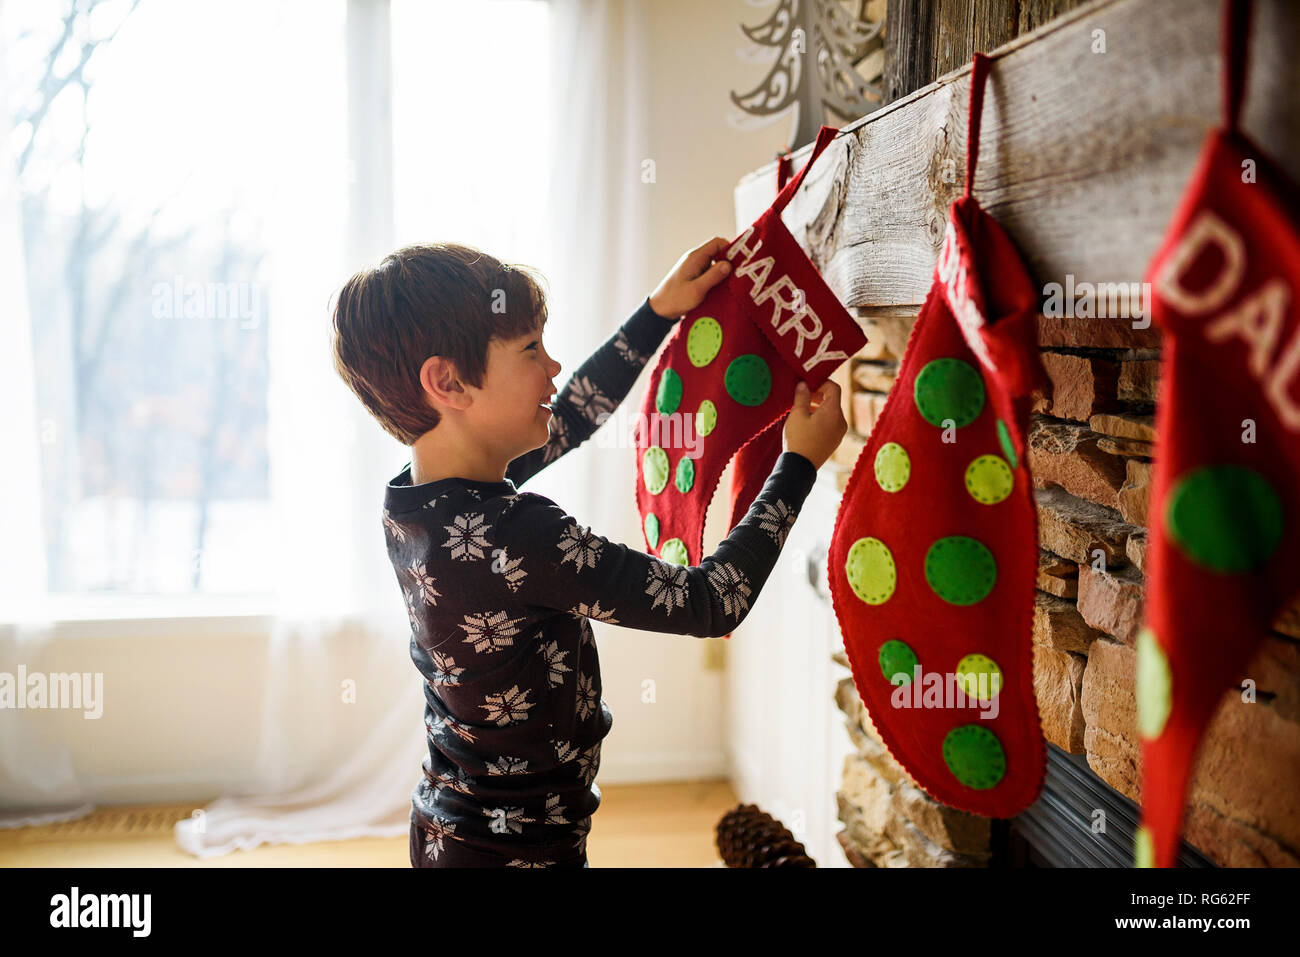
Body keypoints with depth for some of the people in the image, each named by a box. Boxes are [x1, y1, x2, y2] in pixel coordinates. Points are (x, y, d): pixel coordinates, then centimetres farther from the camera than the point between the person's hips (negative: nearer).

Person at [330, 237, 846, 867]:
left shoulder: (414, 499, -6)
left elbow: (565, 421, 7)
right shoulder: (509, 532, -31)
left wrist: (659, 312, 8)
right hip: (517, 848, -8)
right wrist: (800, 461, -13)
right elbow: (711, 605, -24)